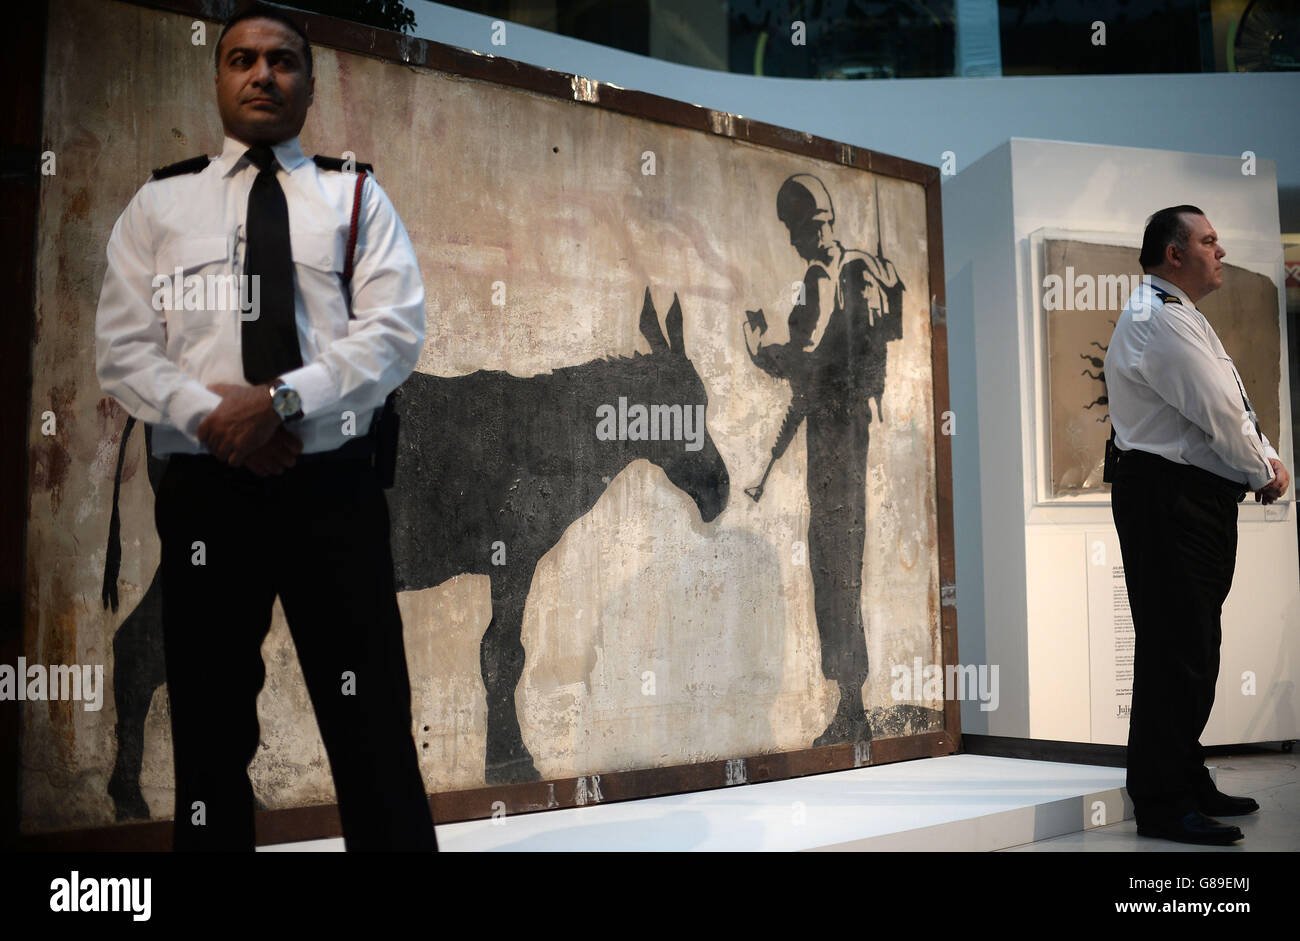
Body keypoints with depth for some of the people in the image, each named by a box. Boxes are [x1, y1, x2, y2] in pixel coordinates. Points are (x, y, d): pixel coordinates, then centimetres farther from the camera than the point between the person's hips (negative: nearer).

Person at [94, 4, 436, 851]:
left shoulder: (356, 196, 9)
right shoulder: (159, 204, 12)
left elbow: (396, 328, -4)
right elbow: (122, 350, 5)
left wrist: (284, 399, -16)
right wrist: (210, 413, -13)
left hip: (333, 487, -1)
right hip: (206, 489, 2)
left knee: (371, 723, 0)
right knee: (211, 727, 9)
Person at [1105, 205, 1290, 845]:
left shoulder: (1180, 318, 21)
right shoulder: (1158, 319, -14)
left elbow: (1232, 409, 19)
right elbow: (1218, 415, -18)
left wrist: (1271, 460, 3)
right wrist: (1263, 474, -4)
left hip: (1200, 501, 11)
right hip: (1167, 498, -11)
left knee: (1193, 648, 15)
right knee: (1174, 648, -9)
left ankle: (1187, 783, 26)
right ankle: (1163, 805, -3)